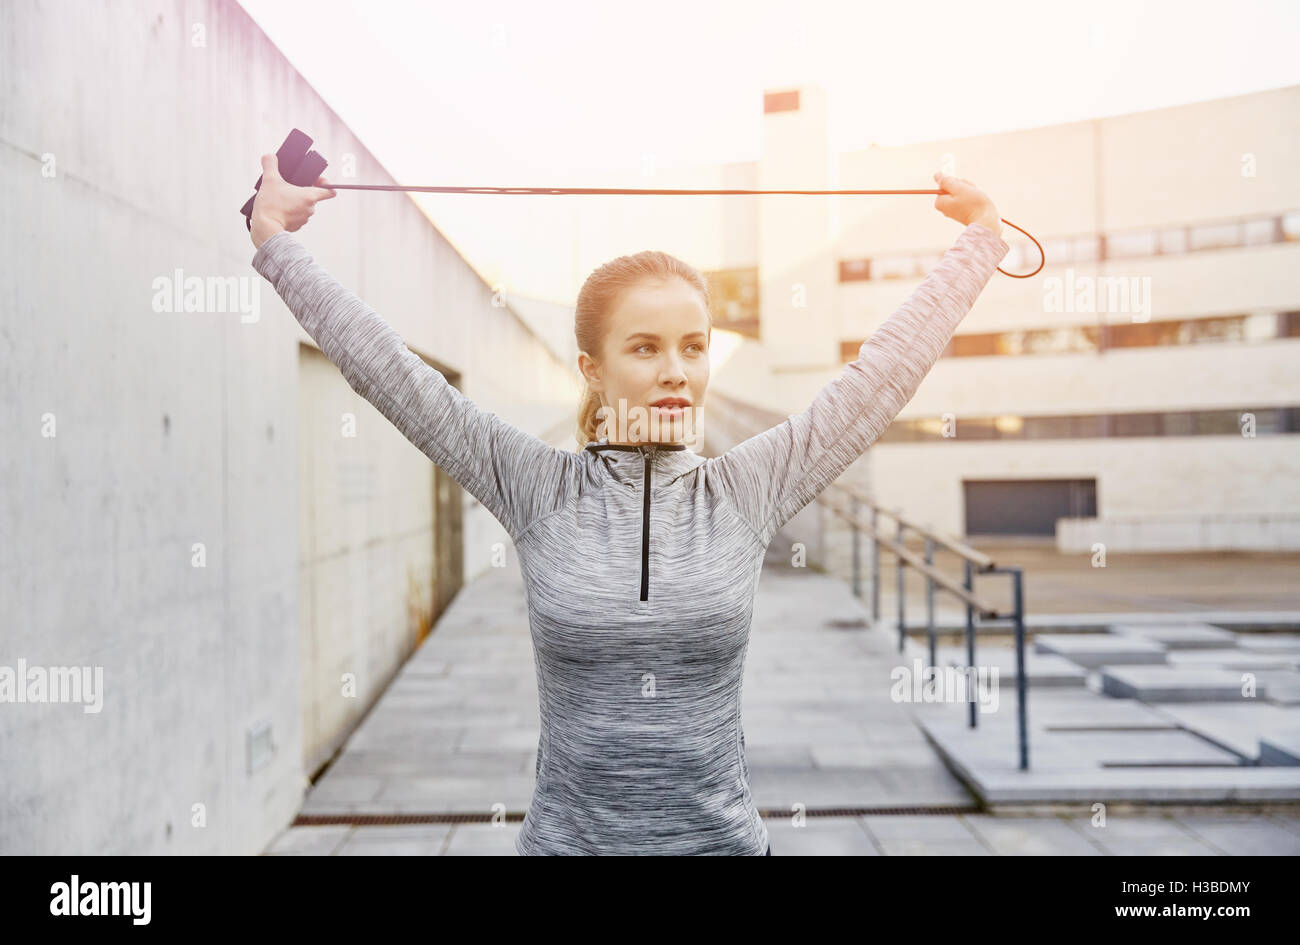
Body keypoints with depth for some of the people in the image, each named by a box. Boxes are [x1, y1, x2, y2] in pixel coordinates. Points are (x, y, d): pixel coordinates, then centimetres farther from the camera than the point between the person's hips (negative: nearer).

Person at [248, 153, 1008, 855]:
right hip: (568, 836, 0)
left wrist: (982, 239, 3)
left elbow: (886, 369, -1)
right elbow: (384, 366, -5)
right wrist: (275, 238, -1)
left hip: (724, 836, 1)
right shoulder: (538, 491, -7)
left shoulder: (745, 493, -5)